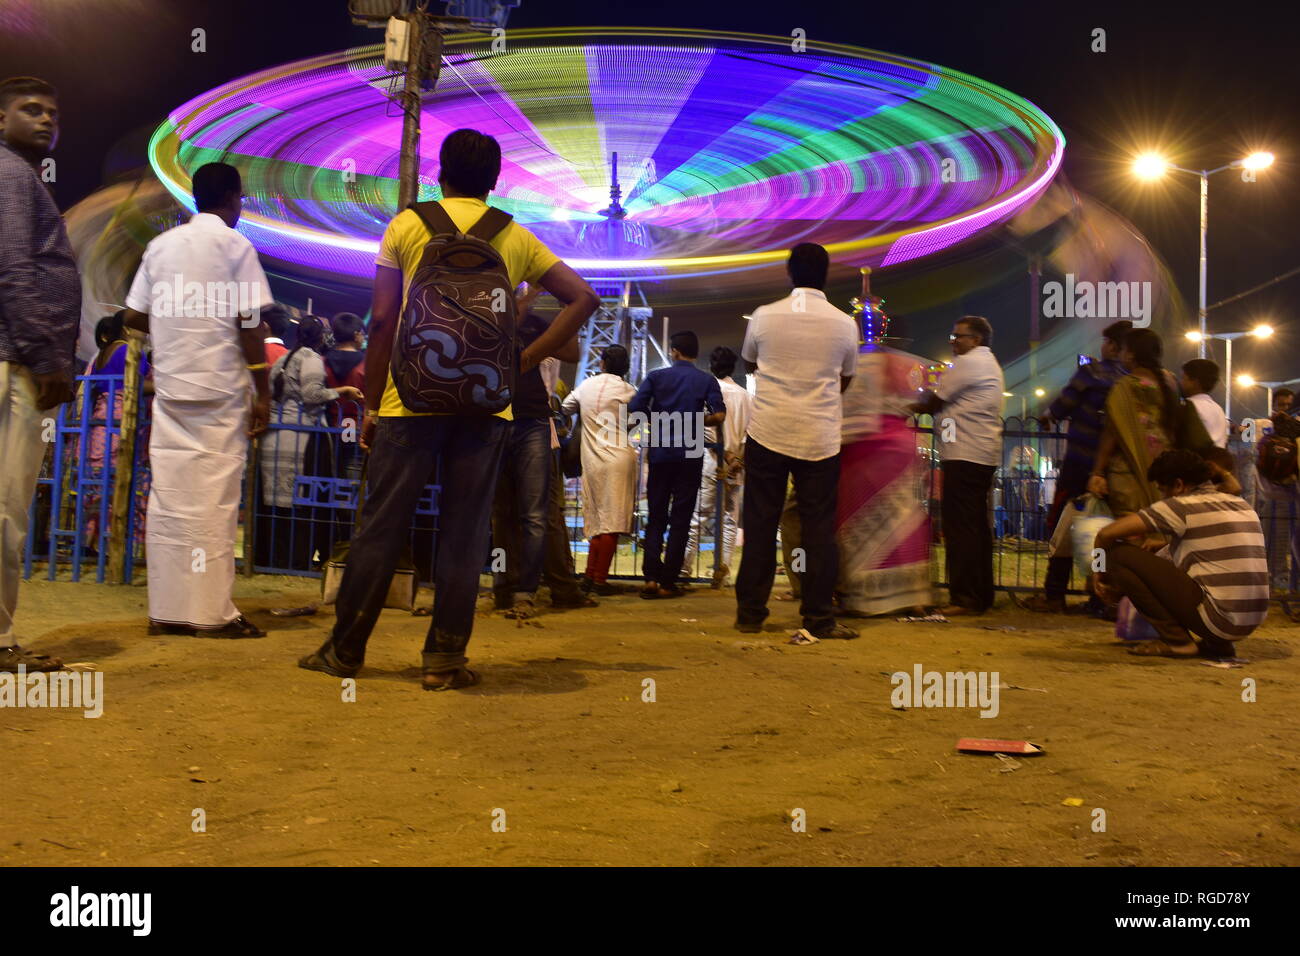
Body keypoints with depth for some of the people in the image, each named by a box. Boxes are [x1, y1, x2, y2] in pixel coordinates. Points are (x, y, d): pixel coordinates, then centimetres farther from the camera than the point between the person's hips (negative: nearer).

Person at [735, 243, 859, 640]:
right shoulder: (845, 324, -1)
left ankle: (750, 614, 11)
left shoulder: (764, 316, -2)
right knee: (819, 530, 5)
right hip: (820, 439, 0)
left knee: (760, 526, 7)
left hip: (767, 435, 0)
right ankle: (819, 619, 6)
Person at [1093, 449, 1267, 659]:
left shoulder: (1182, 506, -6)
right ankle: (1217, 643, 17)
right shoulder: (1242, 504, 17)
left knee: (1119, 553, -5)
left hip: (1216, 618, -8)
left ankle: (1176, 640, -2)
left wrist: (1101, 573, 13)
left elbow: (1106, 534, -8)